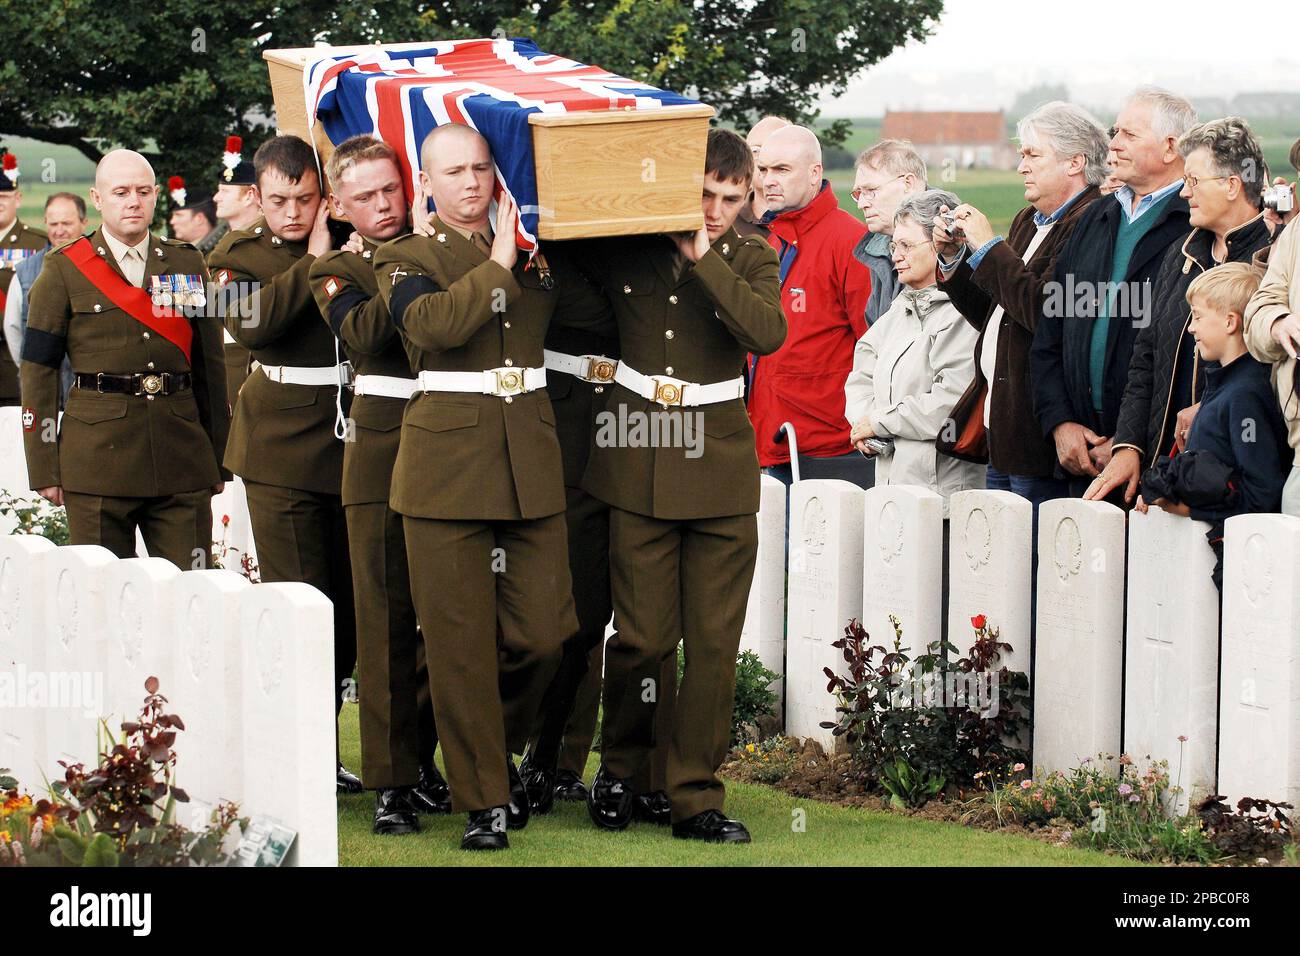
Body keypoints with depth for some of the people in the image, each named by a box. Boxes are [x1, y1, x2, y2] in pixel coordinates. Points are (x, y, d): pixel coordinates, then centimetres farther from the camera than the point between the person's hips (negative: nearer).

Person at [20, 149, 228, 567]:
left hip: (181, 457, 2)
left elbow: (210, 365, 14)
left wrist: (218, 462, 10)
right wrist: (44, 470, -3)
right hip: (97, 459, -2)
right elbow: (37, 372, 2)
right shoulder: (64, 270, 4)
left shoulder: (188, 264, 12)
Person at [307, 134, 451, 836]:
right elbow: (364, 331, -13)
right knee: (386, 618, -3)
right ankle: (391, 783, 0)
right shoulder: (336, 270, 7)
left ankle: (423, 757, 20)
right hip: (382, 453, -2)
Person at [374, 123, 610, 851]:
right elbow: (434, 323, -18)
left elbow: (601, 312, 4)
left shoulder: (536, 254, 14)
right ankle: (484, 799, 7)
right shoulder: (407, 259, 2)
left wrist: (545, 258, -3)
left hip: (530, 461, 3)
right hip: (447, 462, -3)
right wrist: (497, 264, -13)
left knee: (542, 631, 1)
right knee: (460, 639, -2)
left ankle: (501, 751, 28)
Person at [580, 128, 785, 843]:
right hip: (638, 461, -1)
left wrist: (702, 256, -17)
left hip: (719, 462, 1)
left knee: (714, 641, -1)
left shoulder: (751, 260, 4)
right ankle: (619, 769, 22)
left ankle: (697, 796, 8)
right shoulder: (625, 249, 4)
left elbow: (767, 331, -15)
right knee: (643, 634, -1)